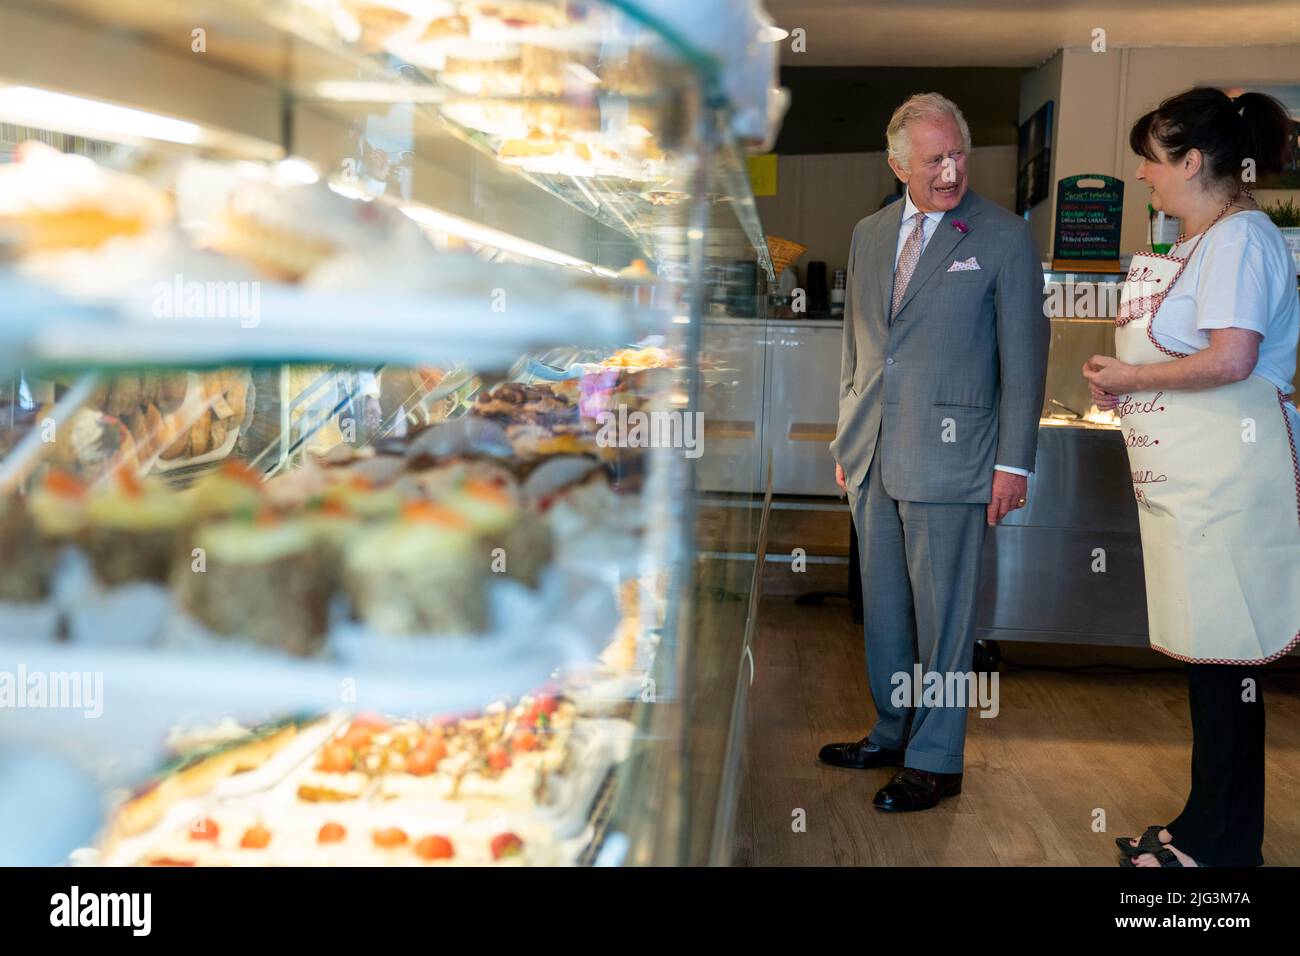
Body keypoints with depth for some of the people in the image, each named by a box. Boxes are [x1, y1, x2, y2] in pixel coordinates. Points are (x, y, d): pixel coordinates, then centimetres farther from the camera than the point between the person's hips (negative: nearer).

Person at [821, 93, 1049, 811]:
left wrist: (1013, 461, -8)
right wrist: (846, 438, 15)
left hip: (947, 455, -5)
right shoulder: (869, 234, 12)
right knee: (883, 607, 15)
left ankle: (935, 761, 15)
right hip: (871, 456, 6)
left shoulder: (1004, 238, -4)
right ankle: (892, 734, 31)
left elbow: (1024, 355, -5)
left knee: (942, 612, 2)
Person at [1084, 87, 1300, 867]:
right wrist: (1123, 384, 6)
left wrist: (1131, 378, -11)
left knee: (1224, 656, -2)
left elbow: (1230, 359, -24)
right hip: (1187, 478, 10)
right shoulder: (1203, 241, 17)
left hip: (1226, 477, -10)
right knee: (1207, 651, 15)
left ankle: (1226, 845, 10)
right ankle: (1208, 824, 26)